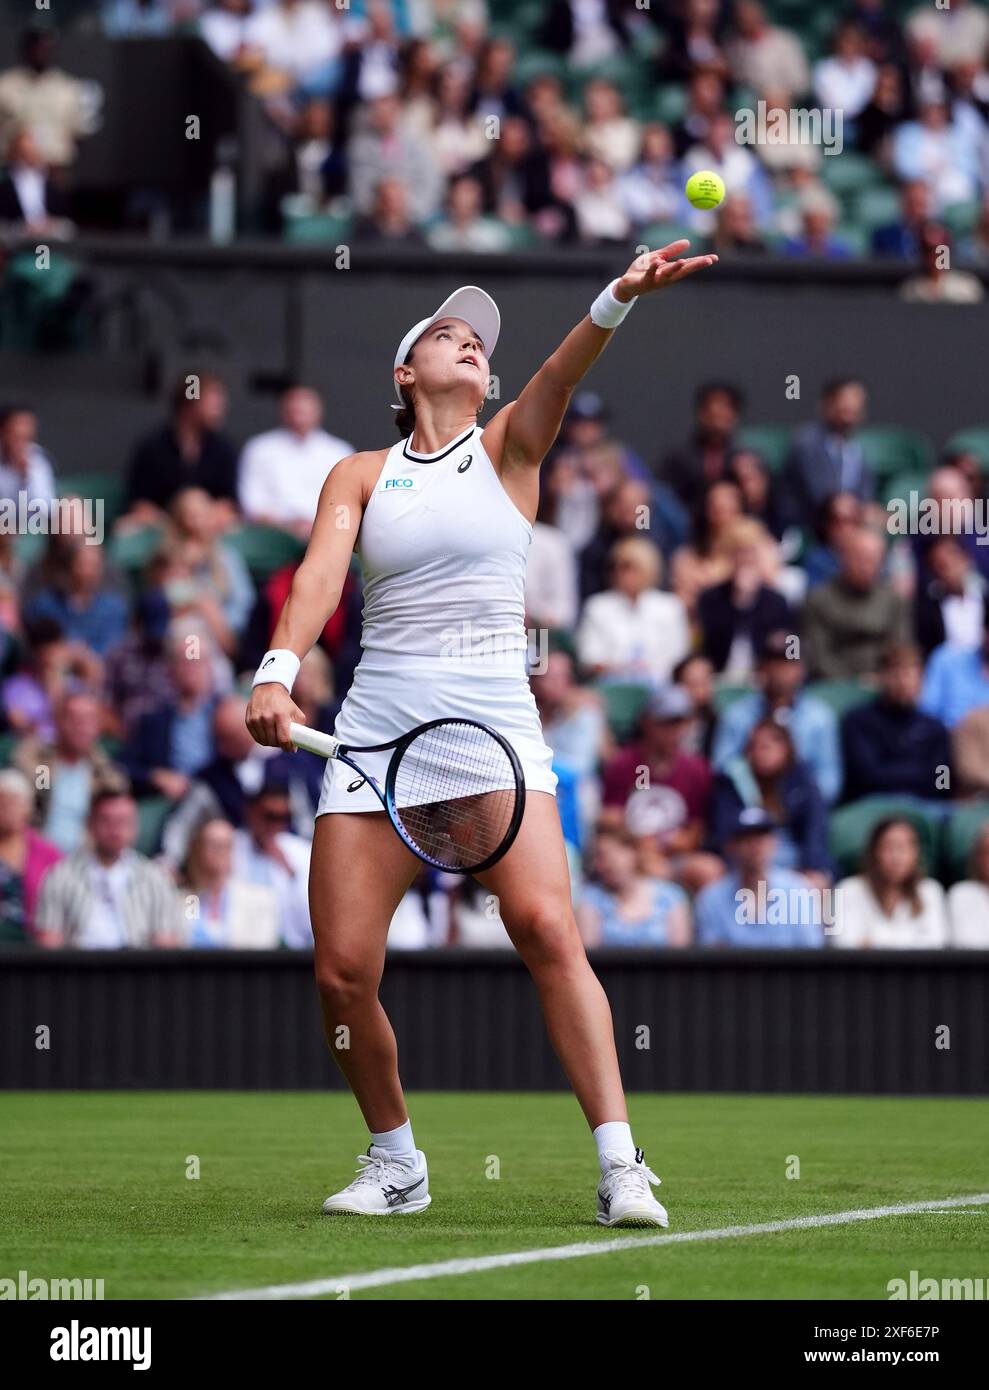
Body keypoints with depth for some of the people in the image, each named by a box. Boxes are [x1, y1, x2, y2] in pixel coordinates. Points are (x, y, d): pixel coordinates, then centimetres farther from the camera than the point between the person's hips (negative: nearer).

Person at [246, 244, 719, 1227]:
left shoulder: (507, 451, 11)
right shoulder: (359, 477, 12)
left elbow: (560, 376, -7)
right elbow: (319, 574, -3)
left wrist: (620, 297, -27)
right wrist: (277, 674, -21)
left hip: (493, 723, -1)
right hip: (376, 728, 1)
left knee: (546, 927, -21)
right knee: (342, 970, -6)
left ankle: (621, 1166, -21)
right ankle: (396, 1163, 17)